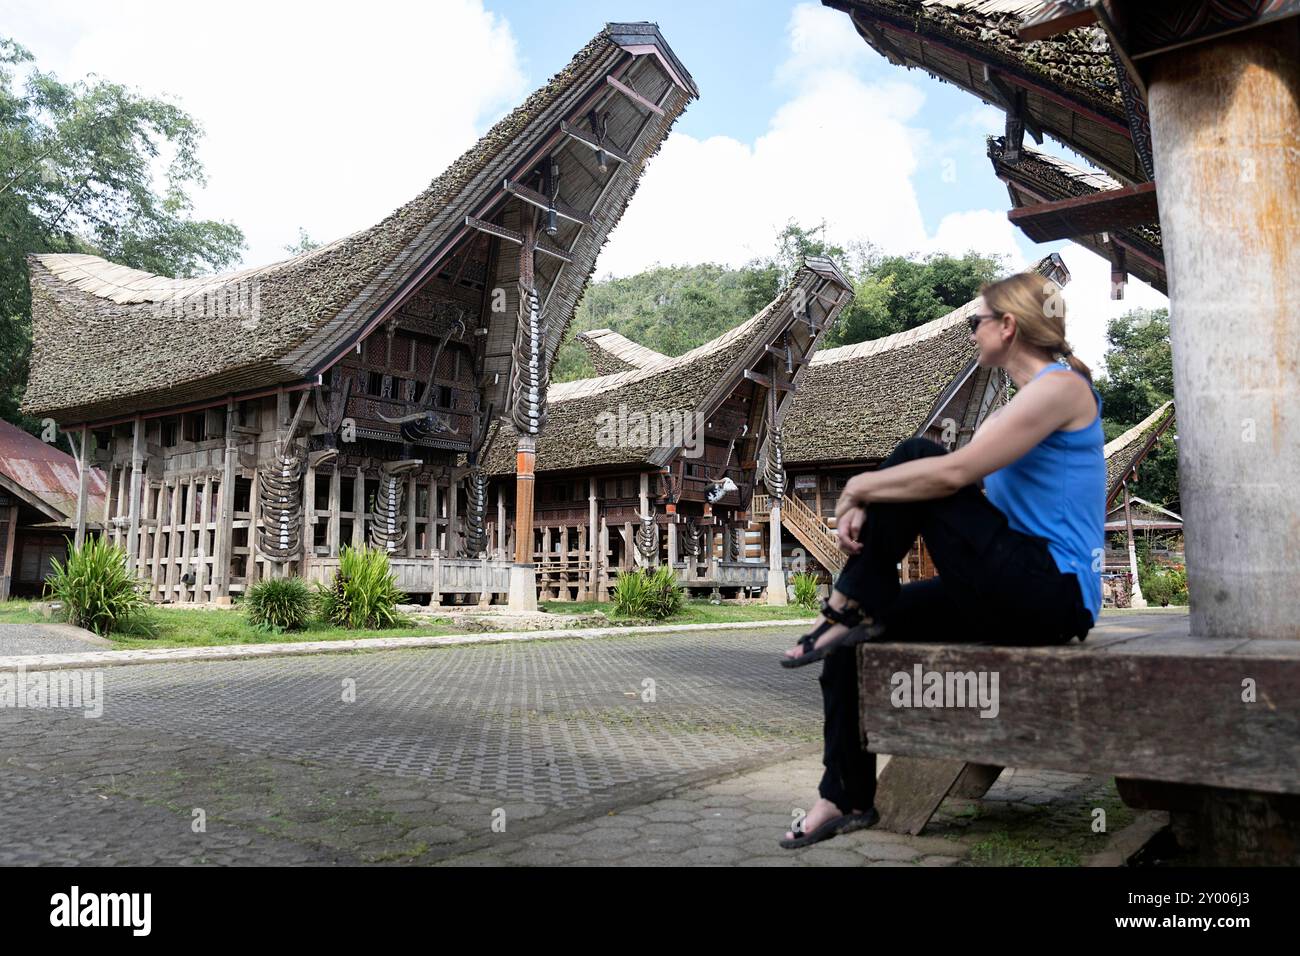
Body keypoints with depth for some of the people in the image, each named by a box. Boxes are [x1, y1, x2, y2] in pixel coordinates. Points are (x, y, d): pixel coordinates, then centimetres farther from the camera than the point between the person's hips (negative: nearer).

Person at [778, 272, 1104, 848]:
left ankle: (848, 610, -6)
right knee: (852, 639, -1)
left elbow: (953, 472, -23)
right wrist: (867, 508, -6)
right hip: (1021, 588, 9)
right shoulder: (1030, 396, 19)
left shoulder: (1060, 385, -11)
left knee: (916, 458, -17)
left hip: (1054, 591, -9)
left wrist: (860, 486, -10)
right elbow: (958, 473, 10)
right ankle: (847, 797, 8)